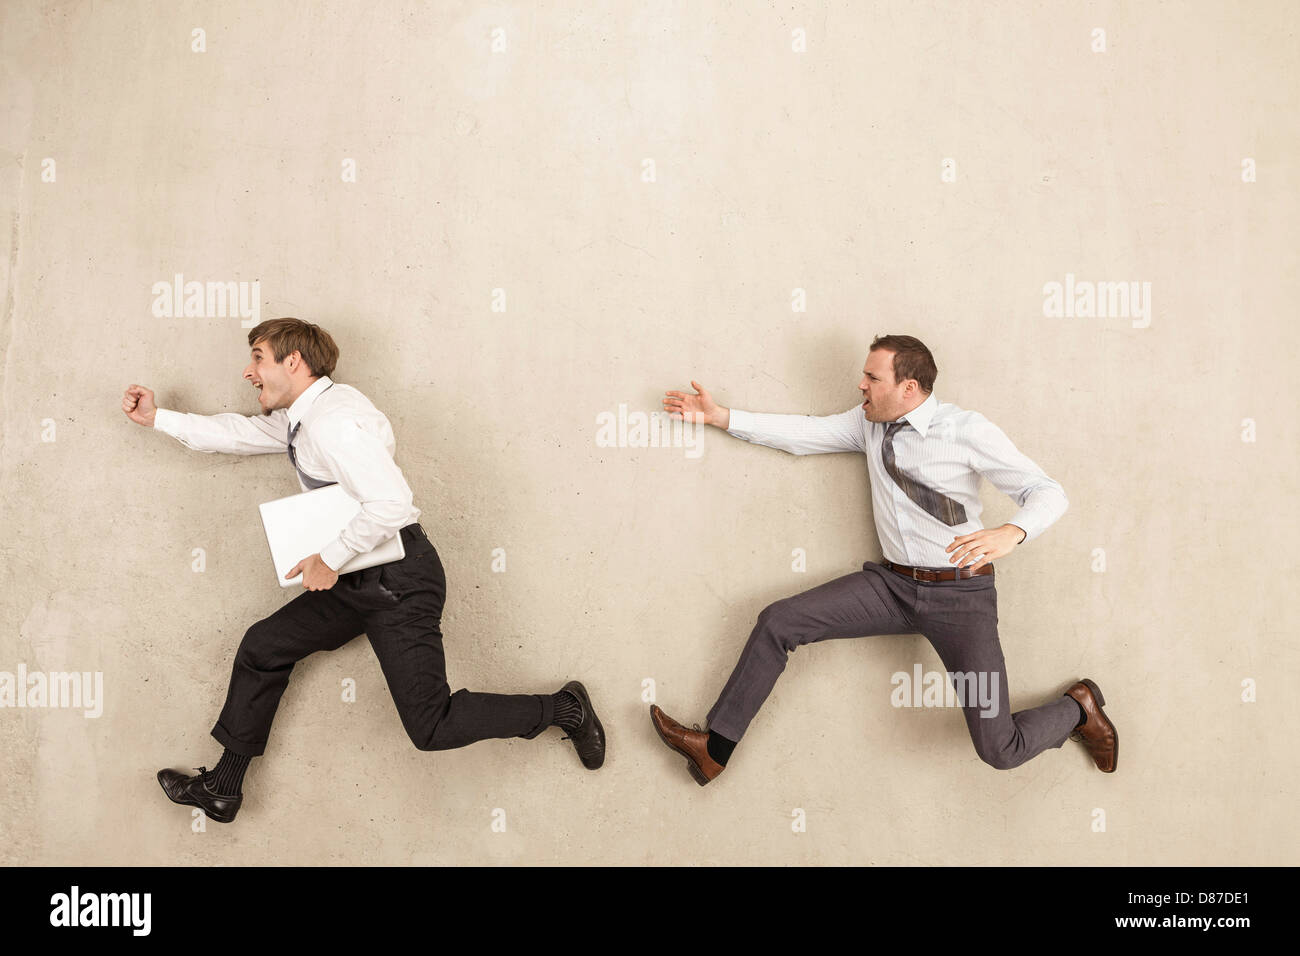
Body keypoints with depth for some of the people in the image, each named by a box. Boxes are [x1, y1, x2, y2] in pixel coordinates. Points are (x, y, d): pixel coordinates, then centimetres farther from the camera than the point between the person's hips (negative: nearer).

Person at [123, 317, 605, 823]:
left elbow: (391, 504, -29)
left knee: (431, 728, -10)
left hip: (398, 578, -10)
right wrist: (158, 417, 26)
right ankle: (223, 788, 30)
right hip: (356, 580, 10)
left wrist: (330, 559, -19)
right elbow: (240, 433, 27)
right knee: (263, 648, 15)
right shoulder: (301, 417, 13)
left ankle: (563, 708, 7)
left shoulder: (332, 421, -20)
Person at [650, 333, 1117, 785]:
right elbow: (803, 433, 10)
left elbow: (1048, 492, -14)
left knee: (999, 750, -12)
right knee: (778, 622, -7)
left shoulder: (966, 429, -12)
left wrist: (1010, 533, -36)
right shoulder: (869, 422, 5)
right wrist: (719, 416, 7)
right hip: (892, 582, 5)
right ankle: (715, 747, 6)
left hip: (958, 591, -5)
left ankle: (1077, 708, 22)